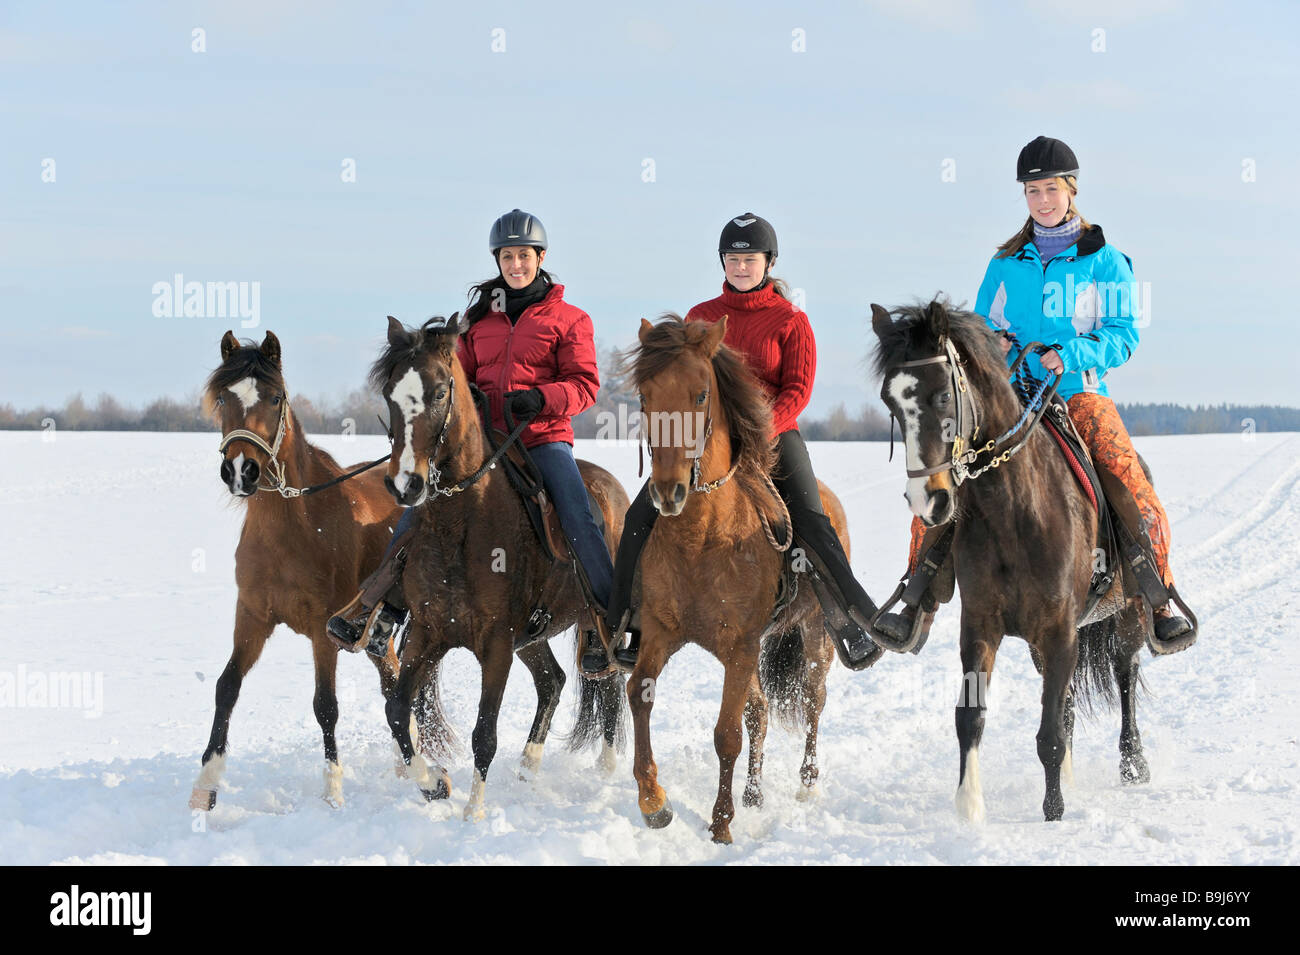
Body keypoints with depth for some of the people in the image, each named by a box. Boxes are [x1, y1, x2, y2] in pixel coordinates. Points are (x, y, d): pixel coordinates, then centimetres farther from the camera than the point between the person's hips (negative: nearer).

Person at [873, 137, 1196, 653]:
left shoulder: (1105, 262, 6)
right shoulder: (1006, 264, 14)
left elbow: (1123, 335, 0)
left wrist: (1072, 353, -16)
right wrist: (992, 345, -5)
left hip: (1080, 391, -2)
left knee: (1136, 490, -24)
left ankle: (1159, 606, -10)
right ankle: (919, 609, -11)